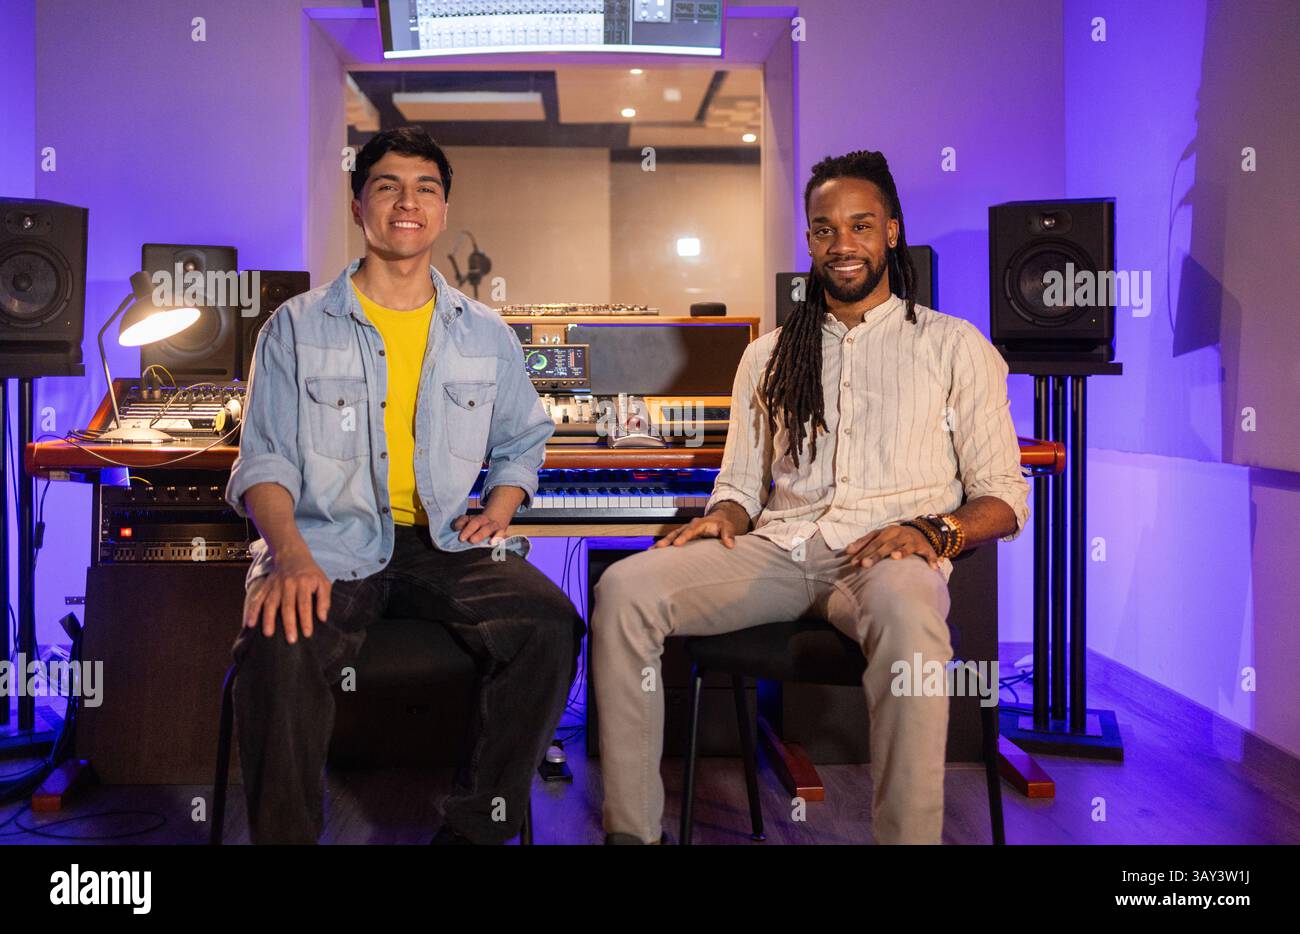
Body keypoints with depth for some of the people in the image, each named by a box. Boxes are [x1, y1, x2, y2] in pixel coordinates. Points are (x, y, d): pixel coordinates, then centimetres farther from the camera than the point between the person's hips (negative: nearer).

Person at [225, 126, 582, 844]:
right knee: (282, 645, -35)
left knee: (549, 624, -27)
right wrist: (291, 554, -17)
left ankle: (475, 830, -11)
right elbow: (264, 461, 3)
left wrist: (498, 508, 2)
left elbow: (521, 443, 25)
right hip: (330, 544, -2)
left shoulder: (486, 336, 17)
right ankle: (283, 837, -11)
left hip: (446, 543, 2)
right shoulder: (297, 327, 9)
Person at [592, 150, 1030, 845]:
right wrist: (721, 519, -2)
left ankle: (909, 838, -30)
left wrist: (931, 531, -13)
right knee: (624, 588, -22)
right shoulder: (768, 355, 23)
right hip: (775, 548, 4)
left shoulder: (954, 346, 12)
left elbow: (1004, 498, 8)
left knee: (905, 612, -41)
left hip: (887, 554, -3)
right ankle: (630, 828, -17)